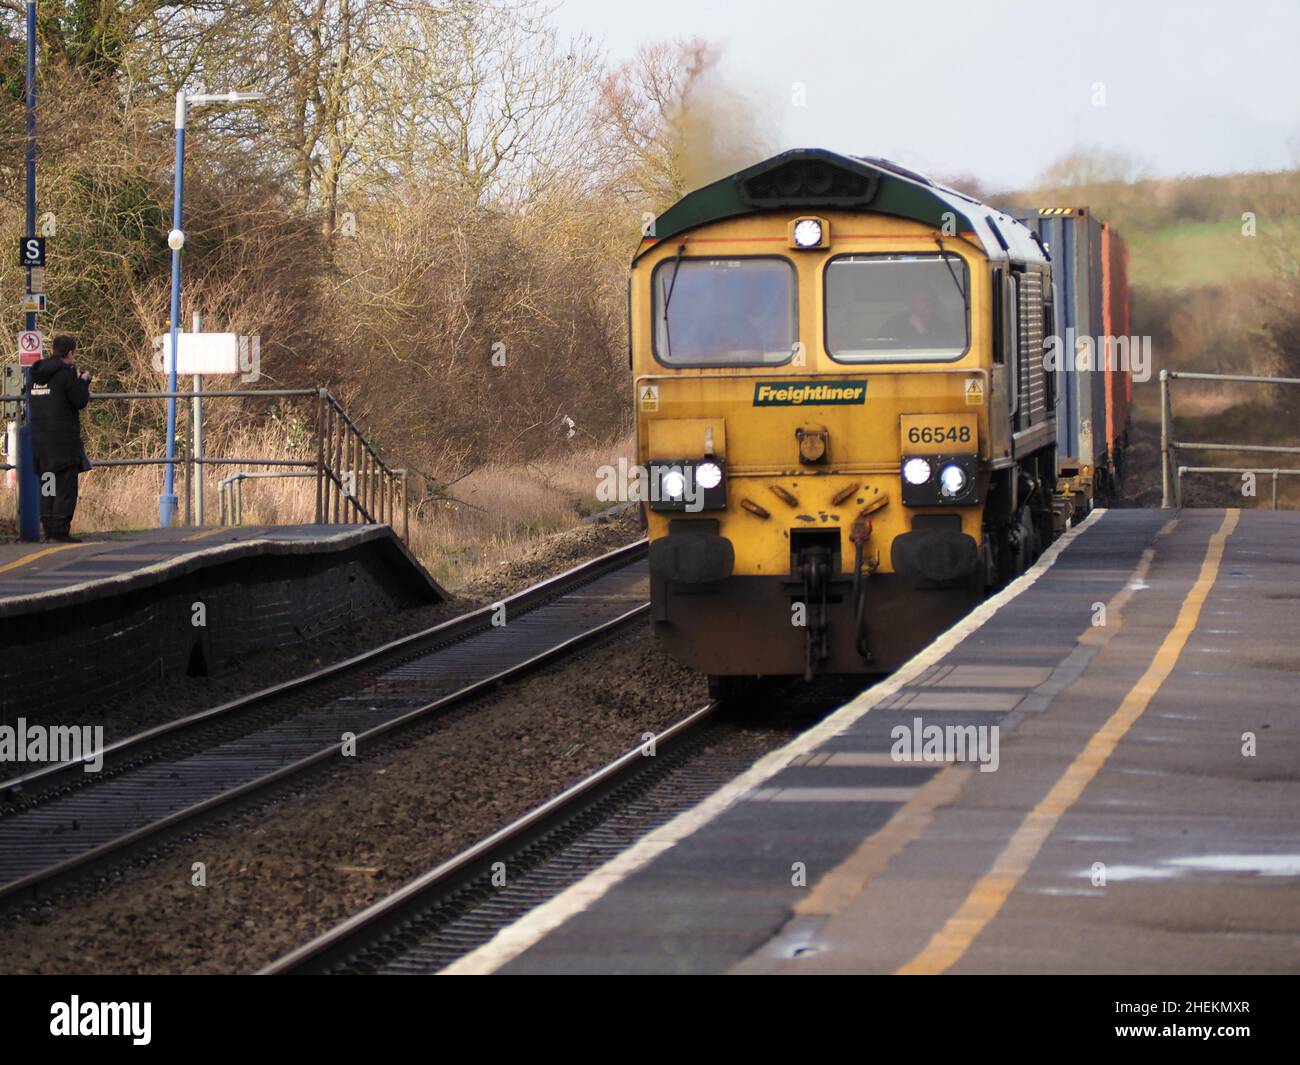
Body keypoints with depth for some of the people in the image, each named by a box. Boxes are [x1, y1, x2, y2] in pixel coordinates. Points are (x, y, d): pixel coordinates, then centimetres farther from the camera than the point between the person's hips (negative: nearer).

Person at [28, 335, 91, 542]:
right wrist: (84, 381, 8)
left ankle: (49, 528, 12)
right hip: (63, 438, -7)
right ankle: (60, 530, -12)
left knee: (47, 485, 12)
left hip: (40, 437, 7)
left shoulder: (37, 374, 11)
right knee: (65, 486, -6)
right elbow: (80, 401, -11)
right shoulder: (66, 372, -11)